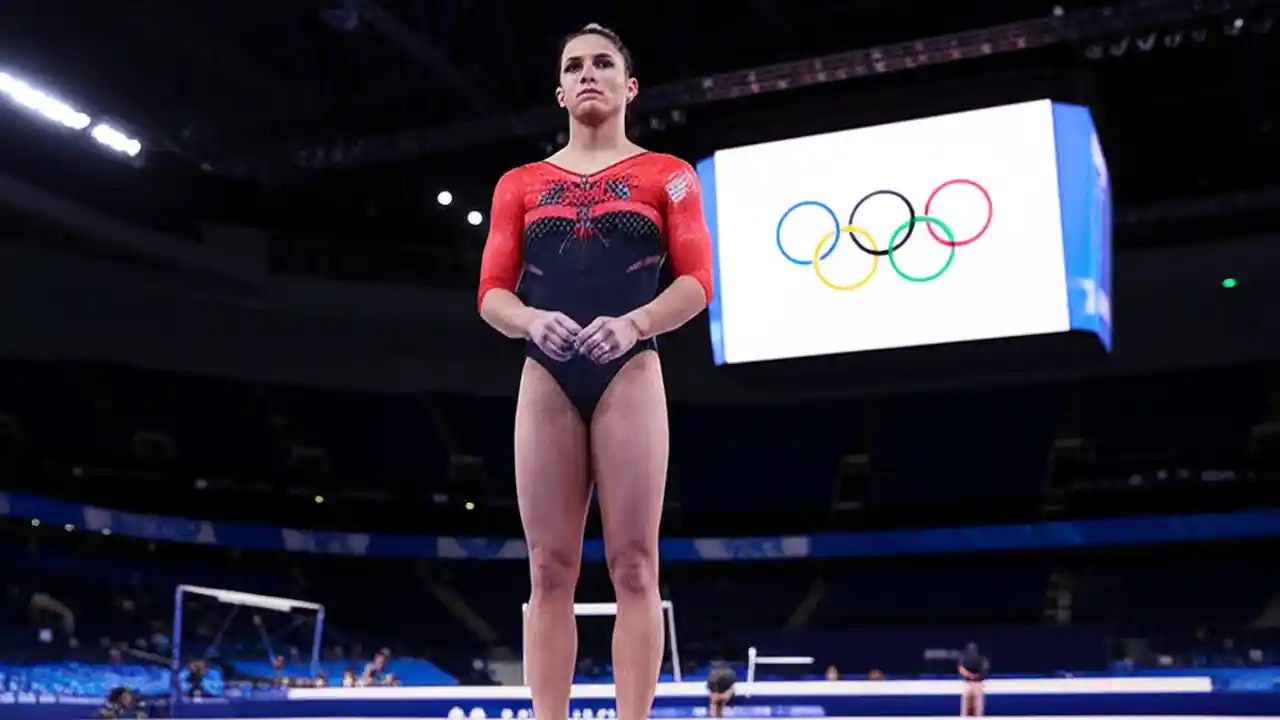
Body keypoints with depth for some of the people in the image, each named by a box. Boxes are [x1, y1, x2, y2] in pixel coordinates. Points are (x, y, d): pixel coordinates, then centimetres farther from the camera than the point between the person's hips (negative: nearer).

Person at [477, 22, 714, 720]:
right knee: (549, 568, -1)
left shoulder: (666, 176, 11)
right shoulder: (520, 184, 17)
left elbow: (696, 282, 1)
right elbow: (491, 293, 10)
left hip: (630, 374, -2)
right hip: (546, 380, 2)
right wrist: (532, 321, -13)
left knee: (633, 565, -6)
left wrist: (632, 325, -17)